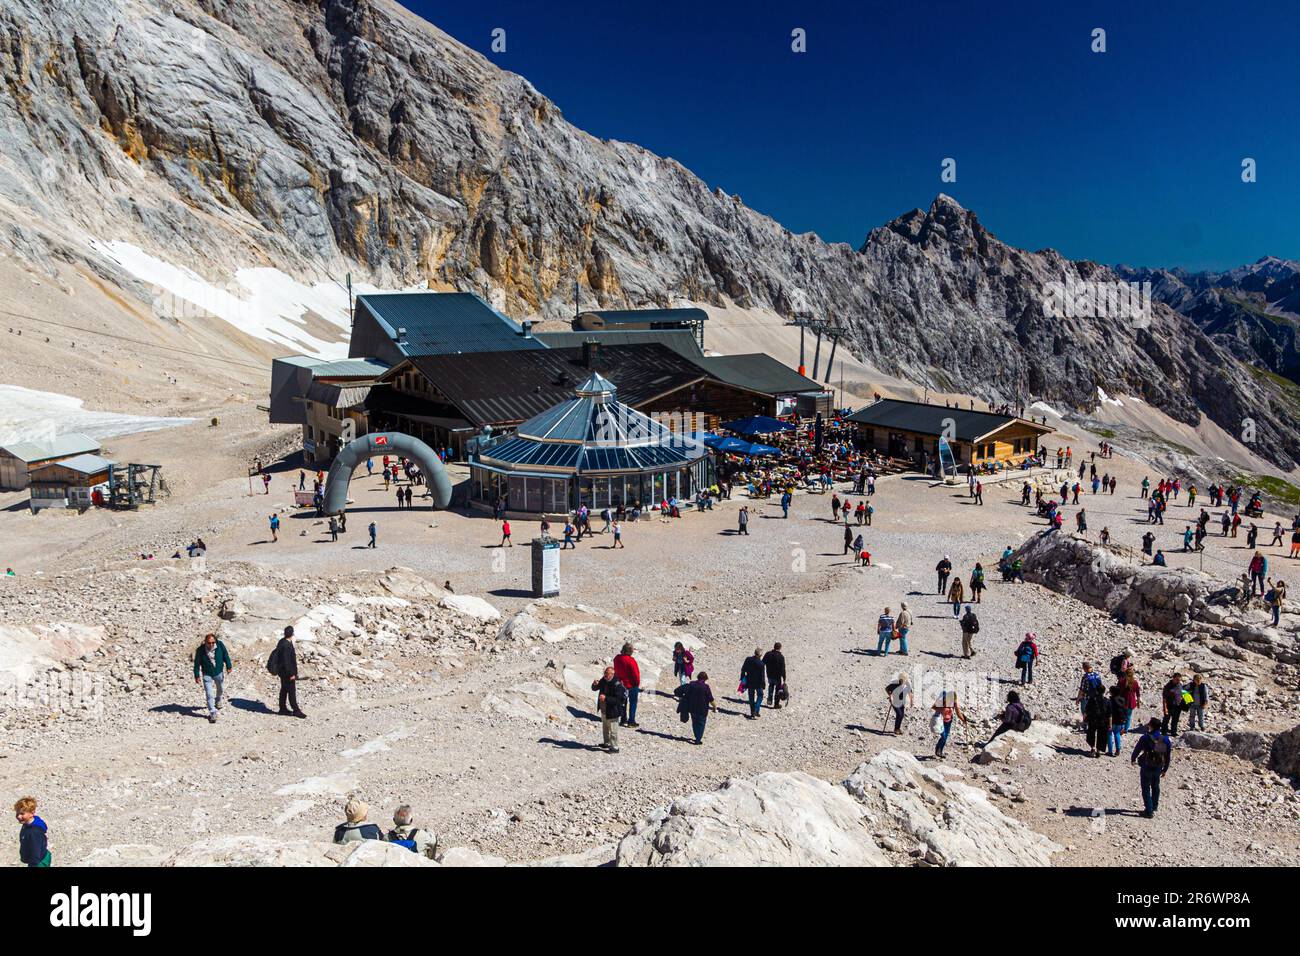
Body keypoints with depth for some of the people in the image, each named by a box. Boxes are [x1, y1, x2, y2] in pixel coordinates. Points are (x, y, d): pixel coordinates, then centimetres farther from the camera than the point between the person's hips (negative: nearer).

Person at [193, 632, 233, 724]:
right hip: (207, 675, -3)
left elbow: (225, 655, -1)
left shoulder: (220, 645, -17)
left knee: (220, 689, 25)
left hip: (219, 672, 3)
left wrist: (229, 666, 3)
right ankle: (212, 713, -1)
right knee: (209, 695, -9)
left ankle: (218, 701, 56)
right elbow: (197, 663, -9)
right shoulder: (200, 650, -21)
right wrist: (197, 676, -6)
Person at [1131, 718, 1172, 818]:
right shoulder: (1165, 739, -6)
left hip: (1146, 767, -5)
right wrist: (1165, 769, 15)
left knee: (1146, 789, 6)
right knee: (1155, 787, 23)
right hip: (1158, 767, 5)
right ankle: (1154, 807, 37)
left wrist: (1133, 759, 14)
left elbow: (1137, 750, -6)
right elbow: (1168, 756, 3)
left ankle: (1149, 811, 5)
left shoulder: (1145, 738, -19)